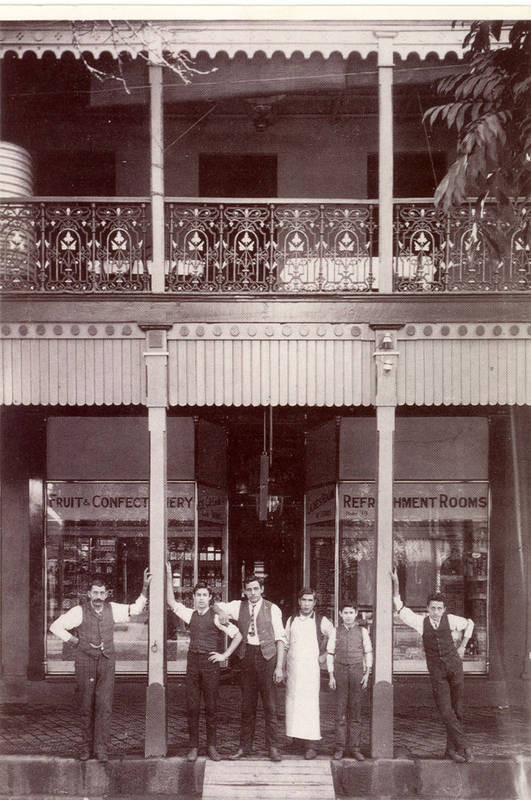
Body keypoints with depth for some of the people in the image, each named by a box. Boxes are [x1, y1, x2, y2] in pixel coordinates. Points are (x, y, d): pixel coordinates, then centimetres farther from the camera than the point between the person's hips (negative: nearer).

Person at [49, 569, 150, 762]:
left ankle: (101, 747, 1)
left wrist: (145, 588, 6)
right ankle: (86, 746, 14)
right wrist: (75, 641, -2)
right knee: (86, 706, 4)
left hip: (106, 661, 2)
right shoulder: (79, 612, -4)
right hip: (85, 662, -2)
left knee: (104, 705, -4)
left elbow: (136, 609, 16)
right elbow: (55, 626, 2)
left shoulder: (112, 610, 5)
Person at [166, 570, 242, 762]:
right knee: (192, 706, 3)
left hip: (210, 662, -3)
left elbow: (237, 635, -1)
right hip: (193, 660, 3)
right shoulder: (190, 614, 9)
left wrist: (225, 655, -4)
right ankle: (193, 746, 11)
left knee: (211, 706, 3)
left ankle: (211, 747, 12)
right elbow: (171, 602, 8)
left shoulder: (216, 617, -2)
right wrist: (169, 578, 1)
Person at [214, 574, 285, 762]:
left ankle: (273, 747, 5)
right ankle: (245, 746, 15)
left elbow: (280, 639, -2)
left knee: (270, 705, -2)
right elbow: (217, 605, 17)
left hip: (267, 656, -3)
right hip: (247, 655, 3)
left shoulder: (272, 609, -1)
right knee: (247, 704, 8)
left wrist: (279, 666, -9)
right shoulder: (239, 606, 9)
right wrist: (221, 612, -8)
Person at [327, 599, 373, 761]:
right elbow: (330, 654, 7)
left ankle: (355, 747, 7)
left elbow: (368, 653, 10)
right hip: (340, 670, 0)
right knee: (340, 710, 0)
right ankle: (340, 747, 5)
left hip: (357, 671, 0)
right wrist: (331, 676, 1)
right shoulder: (335, 632, 6)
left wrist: (367, 673, 2)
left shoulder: (362, 631, 6)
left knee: (355, 710, 2)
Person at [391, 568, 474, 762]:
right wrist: (395, 584, -9)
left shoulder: (450, 620, 0)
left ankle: (452, 748, 15)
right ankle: (464, 746, -5)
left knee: (456, 710, 4)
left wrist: (462, 646, 14)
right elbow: (400, 608, -1)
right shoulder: (421, 622, -1)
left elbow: (469, 624, 19)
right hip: (437, 673, -1)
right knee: (445, 711, -12)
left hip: (454, 667, 1)